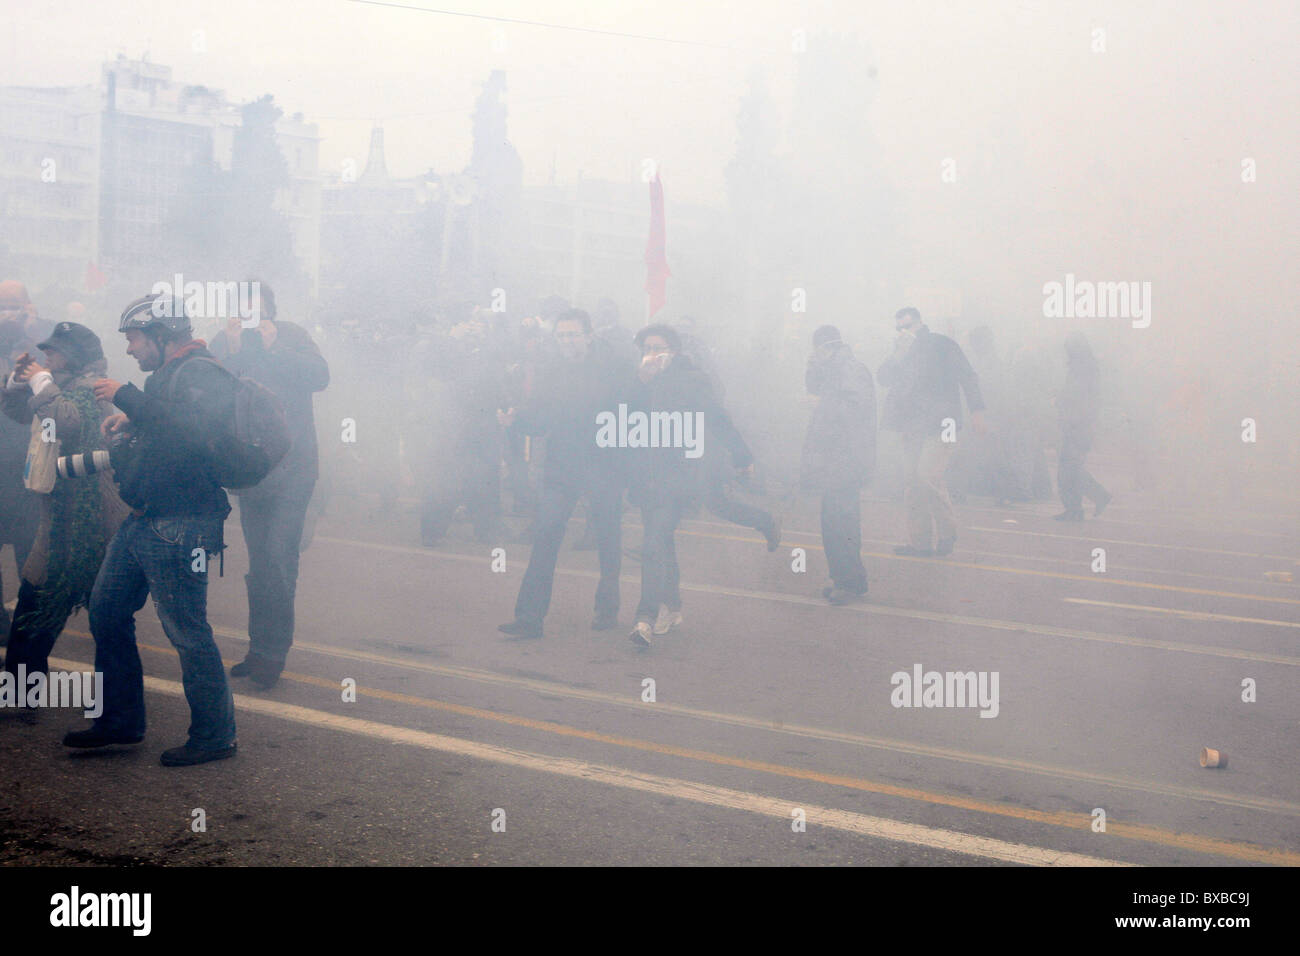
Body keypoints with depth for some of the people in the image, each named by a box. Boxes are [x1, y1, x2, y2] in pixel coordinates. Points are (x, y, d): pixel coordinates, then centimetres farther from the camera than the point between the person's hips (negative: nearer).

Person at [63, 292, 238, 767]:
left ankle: (215, 735, 6)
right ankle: (121, 721, 26)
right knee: (106, 612, 15)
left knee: (187, 630, -6)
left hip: (179, 527, -10)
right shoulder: (166, 375, 19)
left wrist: (128, 399, -24)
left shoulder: (202, 373, -12)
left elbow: (196, 428, -30)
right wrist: (127, 429, 10)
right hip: (143, 522, 11)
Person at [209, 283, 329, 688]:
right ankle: (262, 648, 22)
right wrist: (232, 351, -19)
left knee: (278, 557, -12)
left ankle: (272, 650, -3)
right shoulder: (223, 342, 4)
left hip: (292, 467, -4)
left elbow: (320, 376, -15)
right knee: (259, 563, 12)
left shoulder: (292, 335, -1)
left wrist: (274, 347, -21)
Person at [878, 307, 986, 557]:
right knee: (912, 482, 1)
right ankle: (920, 542, 6)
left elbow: (968, 377, 1)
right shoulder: (902, 352, 19)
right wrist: (899, 355, -8)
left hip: (940, 423, -6)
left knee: (927, 475, -20)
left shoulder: (941, 345, 1)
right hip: (913, 428, 6)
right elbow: (886, 379, 7)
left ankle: (947, 532, -6)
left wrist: (976, 411, -6)